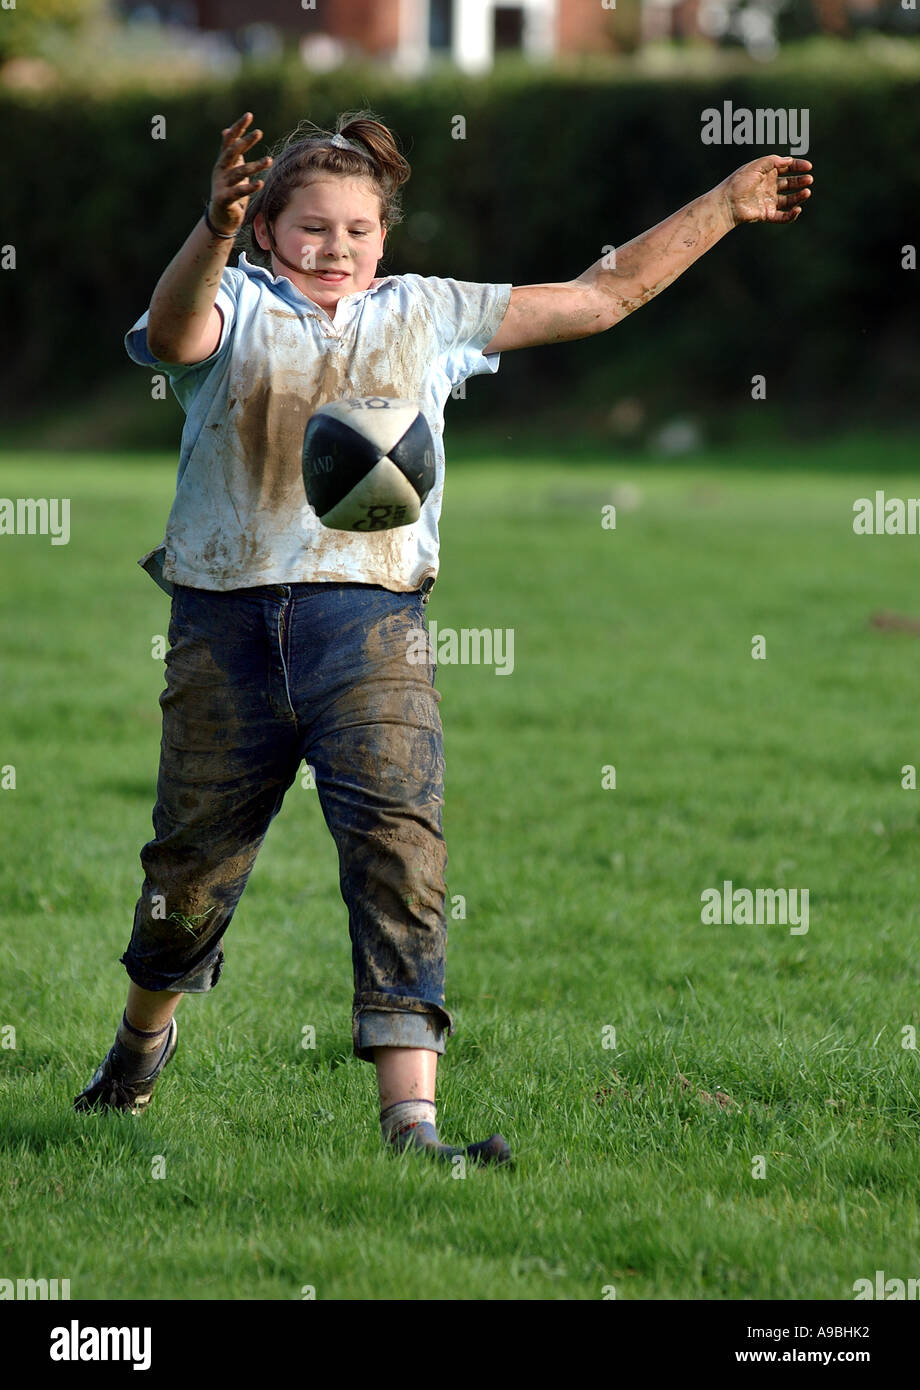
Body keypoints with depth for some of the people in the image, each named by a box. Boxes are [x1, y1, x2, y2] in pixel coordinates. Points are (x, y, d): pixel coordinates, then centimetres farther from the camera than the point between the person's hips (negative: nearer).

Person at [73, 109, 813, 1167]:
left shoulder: (427, 314, 17)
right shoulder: (235, 308, 7)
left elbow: (602, 296, 22)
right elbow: (176, 330, -19)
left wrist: (725, 205, 19)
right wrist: (214, 231, -40)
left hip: (369, 624, 1)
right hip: (227, 624, -1)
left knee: (399, 850, -18)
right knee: (191, 867, 9)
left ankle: (411, 1122, -25)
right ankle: (144, 1038, 41)